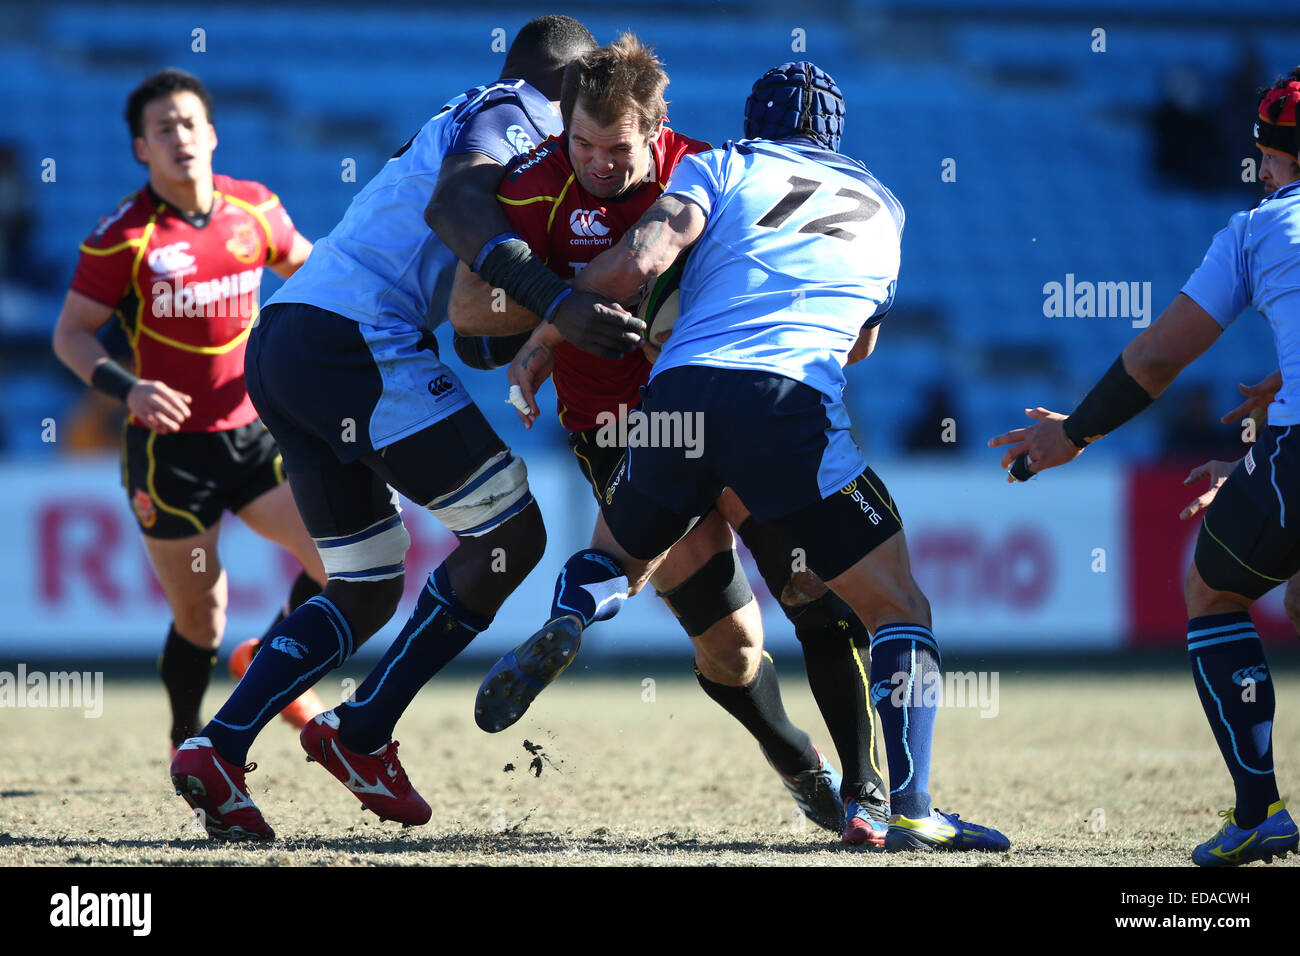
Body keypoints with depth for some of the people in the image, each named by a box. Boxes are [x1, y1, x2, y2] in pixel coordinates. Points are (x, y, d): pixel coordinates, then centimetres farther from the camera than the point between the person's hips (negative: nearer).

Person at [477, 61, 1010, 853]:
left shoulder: (724, 167, 20)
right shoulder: (882, 209, 28)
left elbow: (641, 261, 3)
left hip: (682, 389, 1)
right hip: (794, 402, -1)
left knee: (619, 558, 28)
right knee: (901, 612, 8)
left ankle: (565, 622, -8)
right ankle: (910, 809, -10)